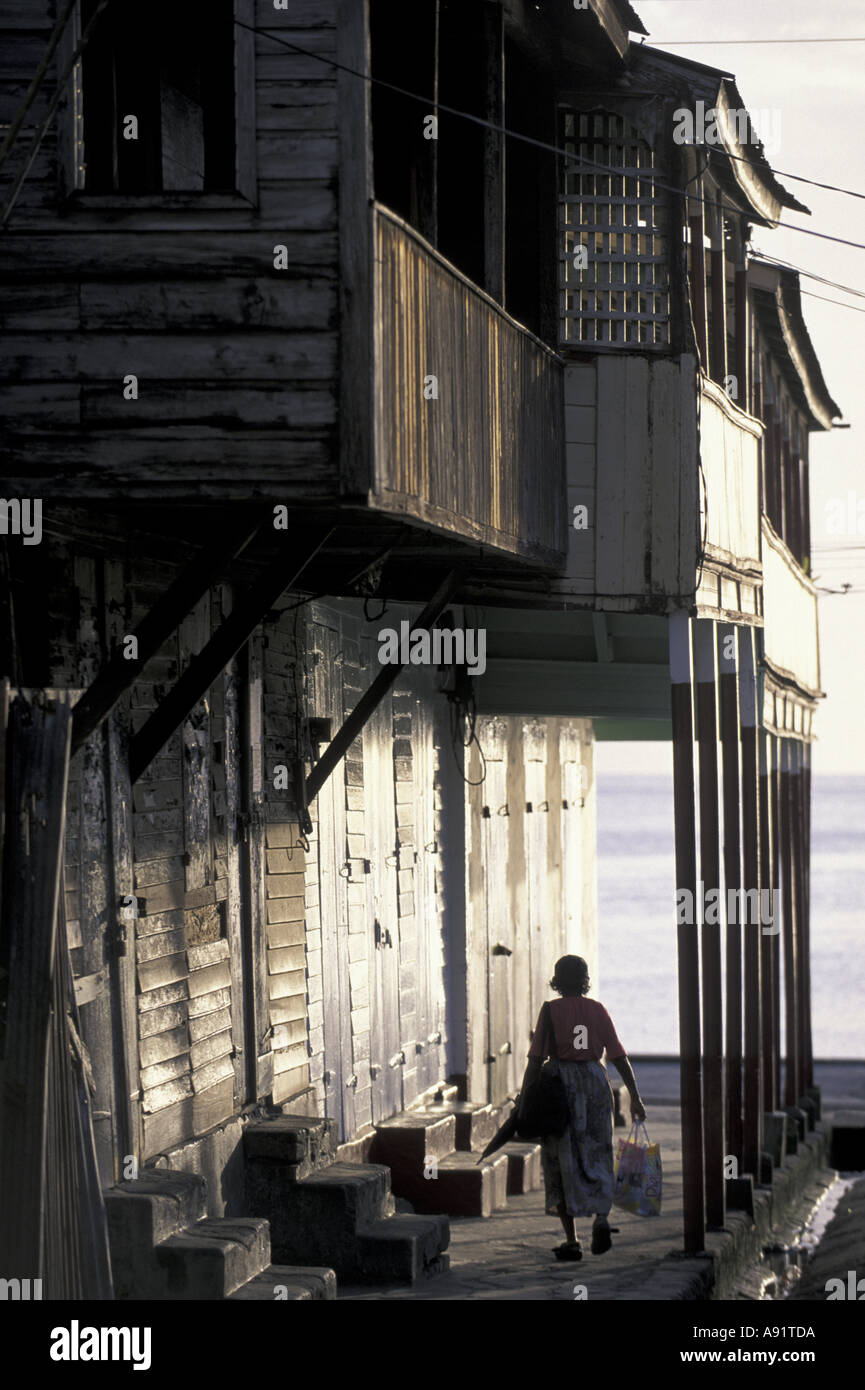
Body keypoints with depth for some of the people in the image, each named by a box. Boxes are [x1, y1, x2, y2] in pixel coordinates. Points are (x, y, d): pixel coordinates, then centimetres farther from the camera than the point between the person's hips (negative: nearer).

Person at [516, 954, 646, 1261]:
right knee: (595, 1156, 14)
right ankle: (601, 1218, -11)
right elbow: (619, 1057, 3)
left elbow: (536, 1058, -8)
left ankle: (571, 1241, 1)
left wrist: (524, 1100, -4)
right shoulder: (598, 1010, 4)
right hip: (595, 1081, 3)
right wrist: (635, 1097, 7)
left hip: (561, 1083, -3)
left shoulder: (551, 1010, -4)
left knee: (562, 1164, 4)